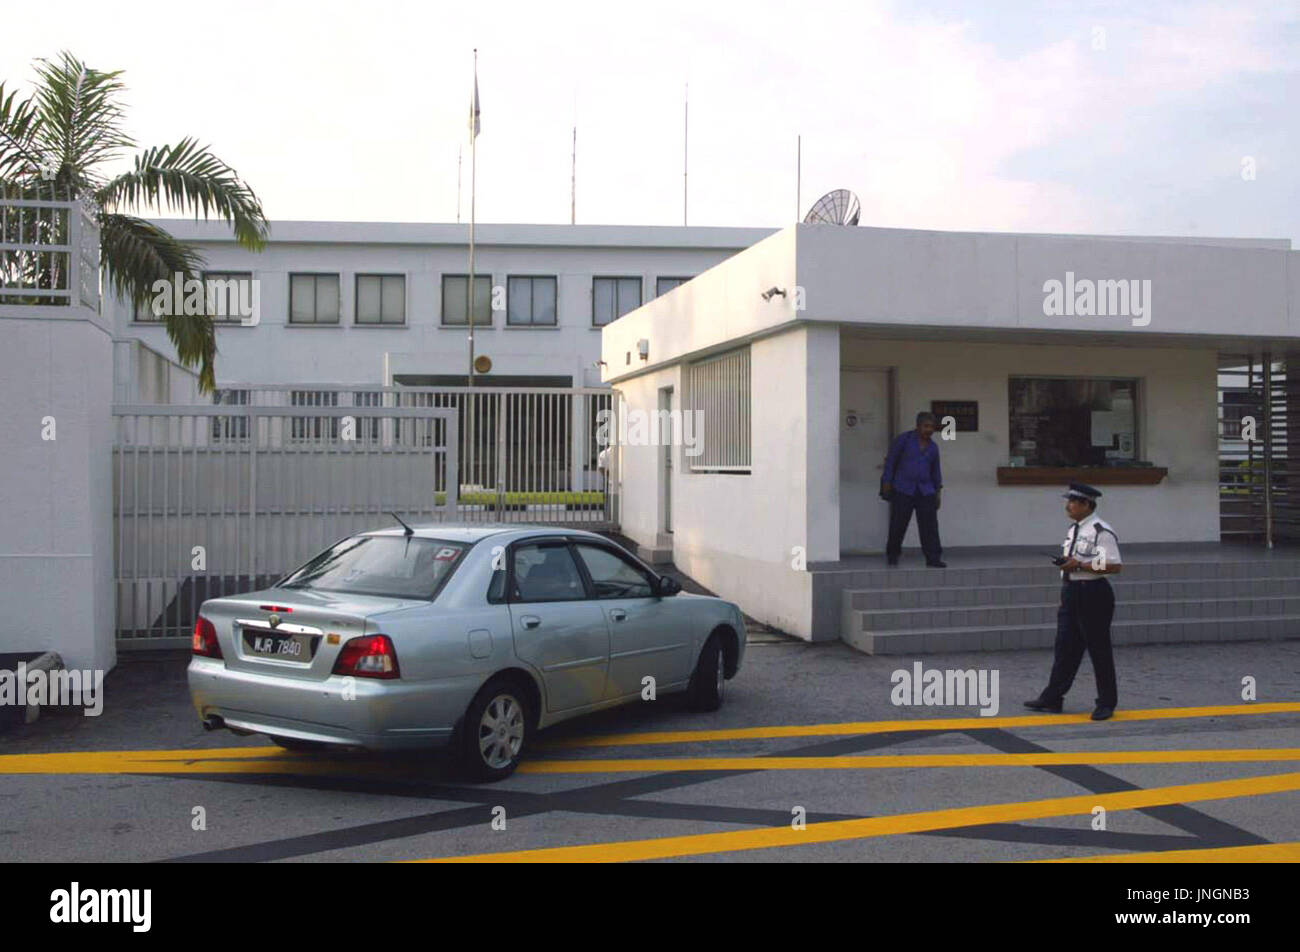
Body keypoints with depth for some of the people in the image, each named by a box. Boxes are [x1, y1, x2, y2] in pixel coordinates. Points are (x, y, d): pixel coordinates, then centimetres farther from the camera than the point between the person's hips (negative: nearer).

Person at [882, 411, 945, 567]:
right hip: (903, 490, -3)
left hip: (925, 491, 3)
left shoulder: (933, 447, 10)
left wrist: (938, 492, 14)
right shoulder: (904, 439, -3)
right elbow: (891, 460, -3)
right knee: (898, 524, 1)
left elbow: (935, 470, 18)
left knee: (930, 525, -6)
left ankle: (933, 558, -6)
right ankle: (892, 554, 20)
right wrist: (887, 482, -8)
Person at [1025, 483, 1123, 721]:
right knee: (1065, 646, 9)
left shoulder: (1101, 532, -15)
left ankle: (1106, 703, 15)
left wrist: (1079, 565, -21)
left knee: (1098, 648, 2)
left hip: (1093, 594, -8)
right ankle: (1052, 698, 14)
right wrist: (1064, 563, 6)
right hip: (1071, 593, 8)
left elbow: (1114, 566, -20)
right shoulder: (1072, 529, 13)